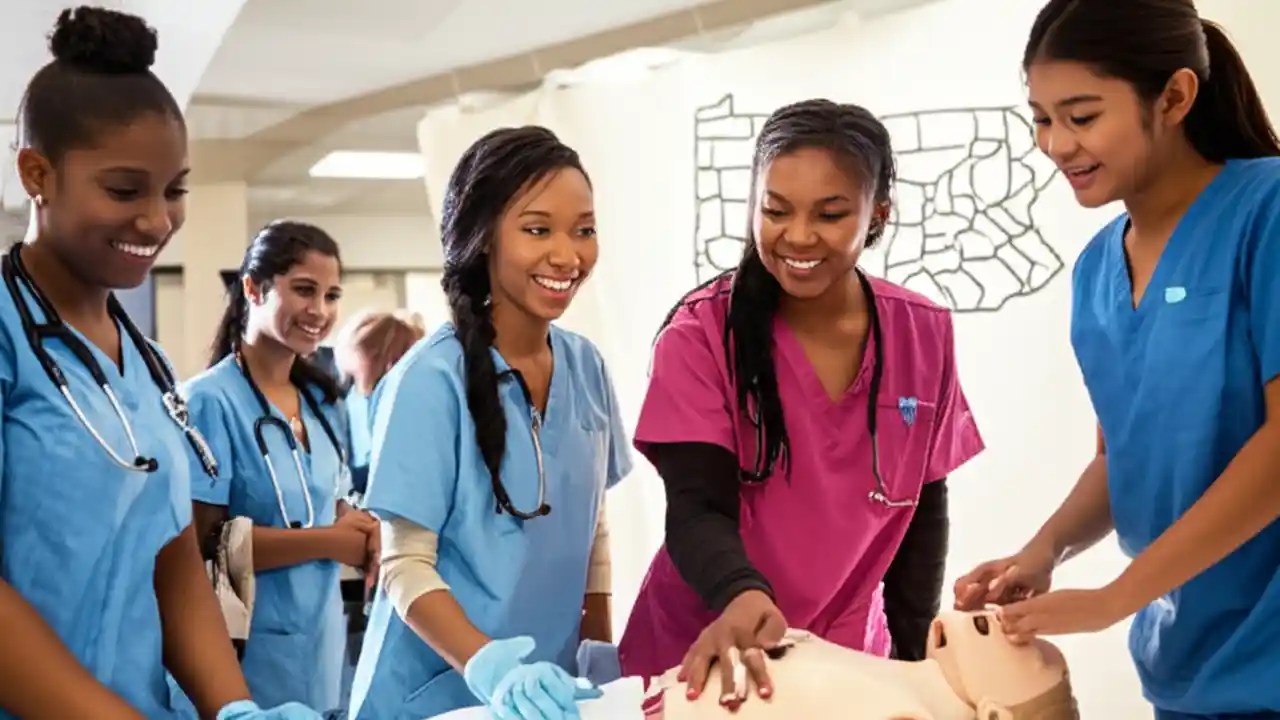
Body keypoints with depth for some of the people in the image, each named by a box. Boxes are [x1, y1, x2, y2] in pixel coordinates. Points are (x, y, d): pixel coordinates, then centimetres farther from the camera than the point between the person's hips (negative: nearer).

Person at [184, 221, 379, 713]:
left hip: (321, 649, 7)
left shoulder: (324, 403, 10)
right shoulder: (211, 400, -14)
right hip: (250, 655, -7)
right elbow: (203, 540, -18)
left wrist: (363, 535, -6)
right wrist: (329, 542, -17)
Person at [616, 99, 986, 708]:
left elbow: (922, 507, 4)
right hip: (703, 654, -2)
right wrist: (741, 597, -40)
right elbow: (697, 509, -20)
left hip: (848, 657, 3)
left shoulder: (923, 336, -5)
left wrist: (913, 656, -1)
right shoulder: (702, 334, -13)